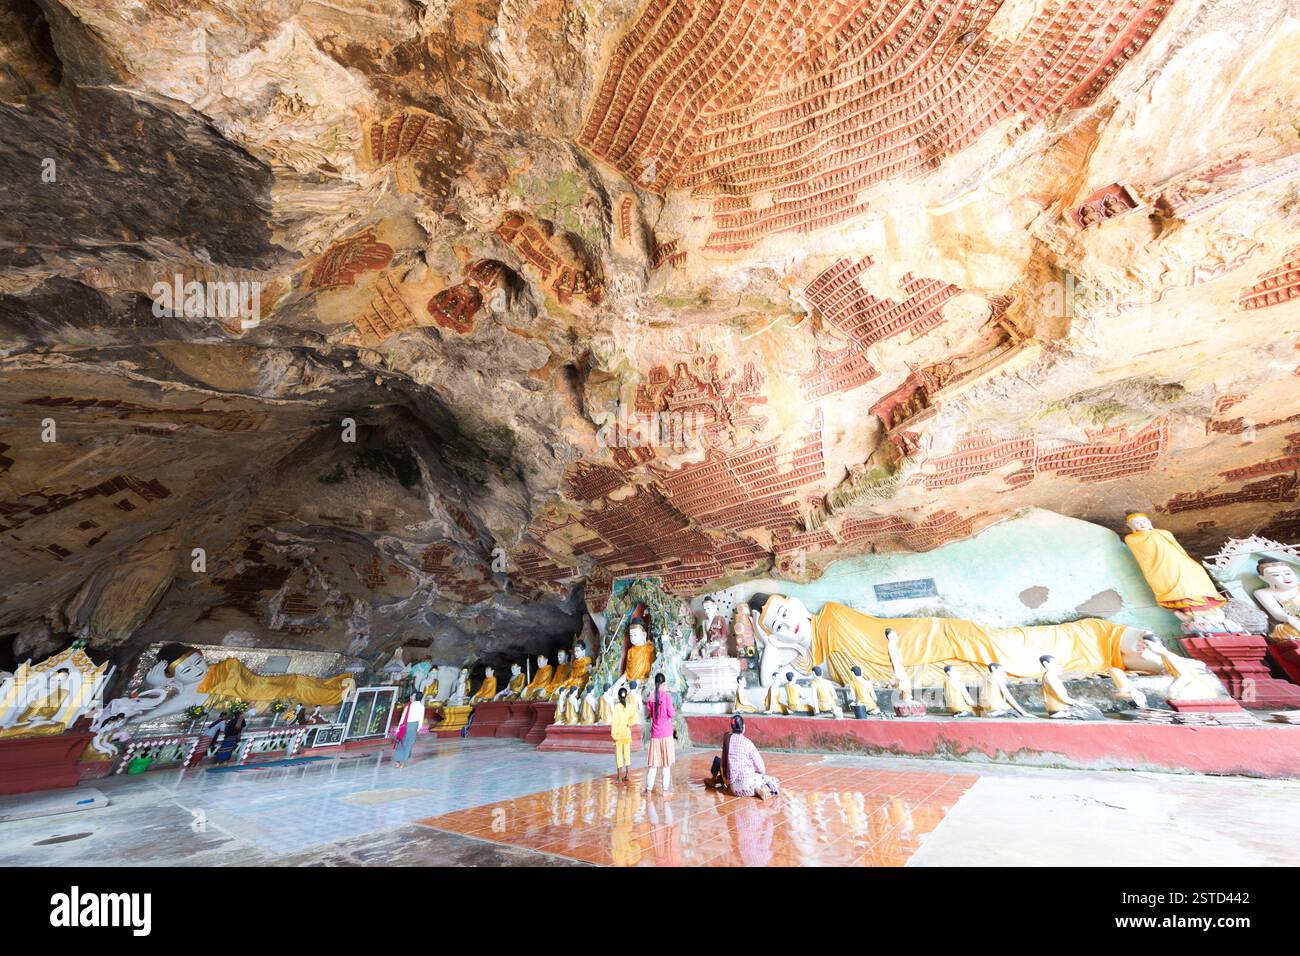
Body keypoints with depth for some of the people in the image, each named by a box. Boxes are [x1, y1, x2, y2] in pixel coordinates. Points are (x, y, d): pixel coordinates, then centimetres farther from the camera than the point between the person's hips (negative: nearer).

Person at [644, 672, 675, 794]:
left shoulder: (651, 697, -1)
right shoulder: (667, 695, -11)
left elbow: (650, 714, 7)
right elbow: (671, 713, -10)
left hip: (655, 733, 3)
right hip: (666, 733, -3)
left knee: (653, 762, 10)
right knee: (667, 762, 7)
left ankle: (649, 788, 13)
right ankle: (666, 789, 10)